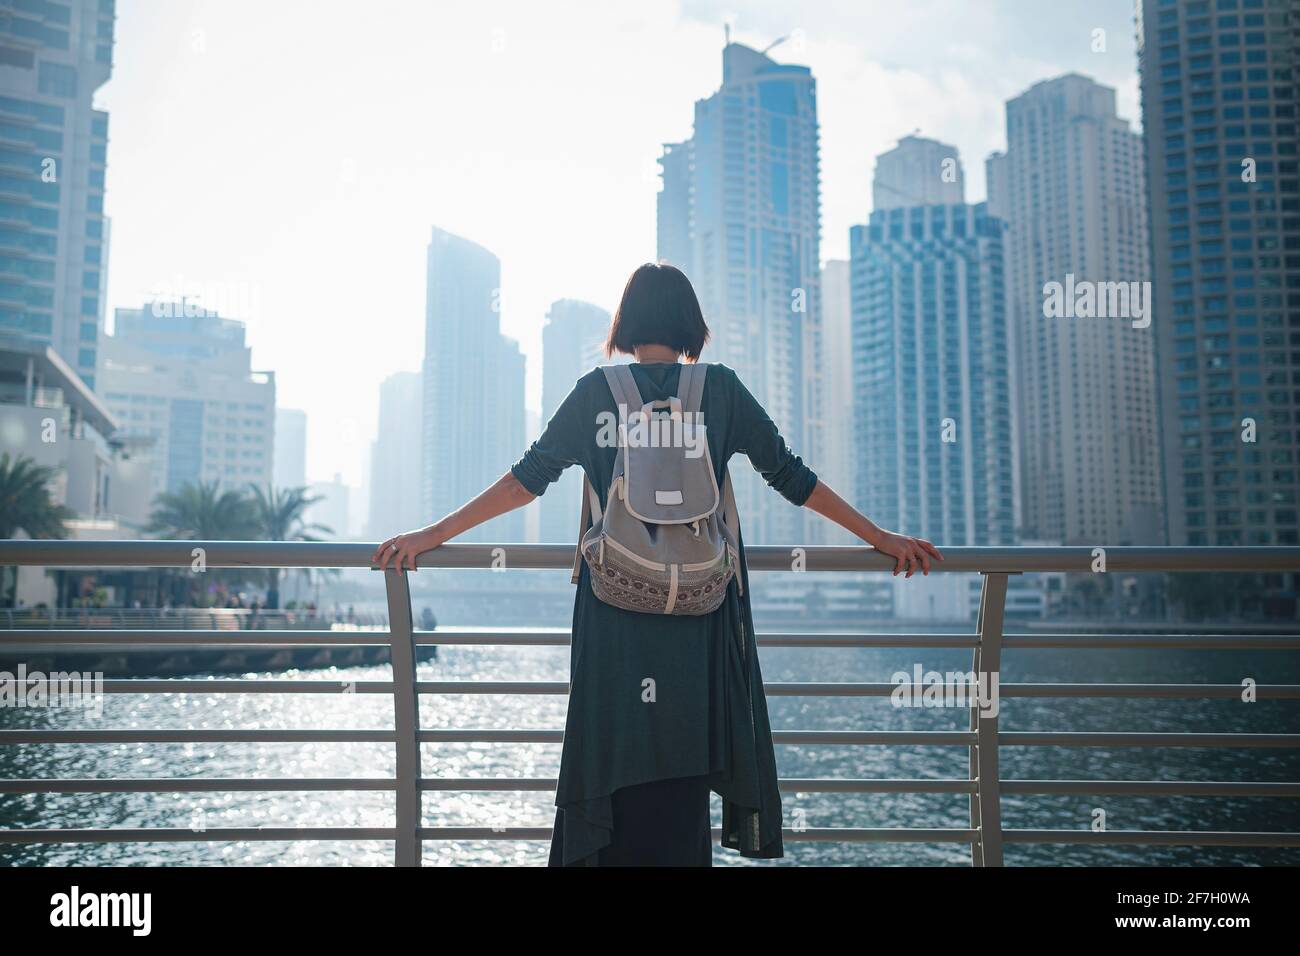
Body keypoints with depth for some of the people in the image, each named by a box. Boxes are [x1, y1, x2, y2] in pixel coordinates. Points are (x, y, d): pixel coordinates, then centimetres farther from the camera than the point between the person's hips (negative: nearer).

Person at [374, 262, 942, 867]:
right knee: (686, 765, 7)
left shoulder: (595, 391, 4)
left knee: (617, 757, 7)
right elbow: (790, 477, 5)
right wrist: (881, 538, 15)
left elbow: (528, 478, 1)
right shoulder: (720, 389, 3)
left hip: (615, 610, 0)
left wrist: (431, 535, 9)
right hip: (701, 612, 0)